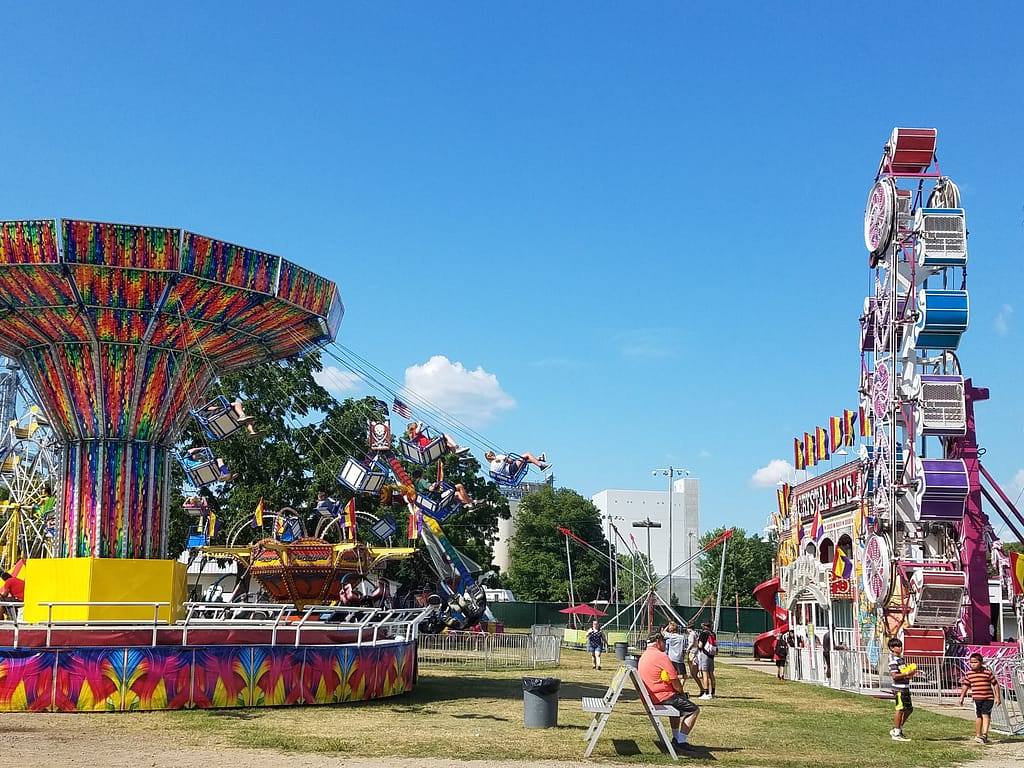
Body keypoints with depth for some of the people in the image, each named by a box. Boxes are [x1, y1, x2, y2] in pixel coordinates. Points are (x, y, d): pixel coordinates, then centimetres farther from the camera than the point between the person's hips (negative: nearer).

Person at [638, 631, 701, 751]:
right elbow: (675, 682, -16)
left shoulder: (643, 657, 14)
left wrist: (680, 692, 14)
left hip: (650, 698, 9)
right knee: (694, 709, 0)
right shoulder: (661, 656, -15)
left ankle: (675, 737, 33)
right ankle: (681, 741, -3)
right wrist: (682, 692, 5)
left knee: (676, 704, 35)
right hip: (662, 697, -9)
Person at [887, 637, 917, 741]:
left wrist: (911, 672, 6)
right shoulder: (893, 661, -15)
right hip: (899, 688, -10)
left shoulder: (901, 658, 15)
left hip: (905, 687, 10)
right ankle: (896, 734, 2)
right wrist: (907, 674, -22)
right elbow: (894, 675, -21)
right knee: (900, 709, -5)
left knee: (909, 709, 14)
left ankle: (897, 729, 24)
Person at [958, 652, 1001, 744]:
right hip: (977, 698, 2)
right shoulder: (969, 674, 5)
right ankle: (978, 735, 14)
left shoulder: (988, 672, -3)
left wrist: (998, 697, 1)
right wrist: (961, 697, 14)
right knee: (979, 716, 4)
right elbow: (966, 686, 14)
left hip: (988, 698, -2)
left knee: (986, 715, -10)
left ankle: (984, 734, -11)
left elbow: (995, 684, 3)